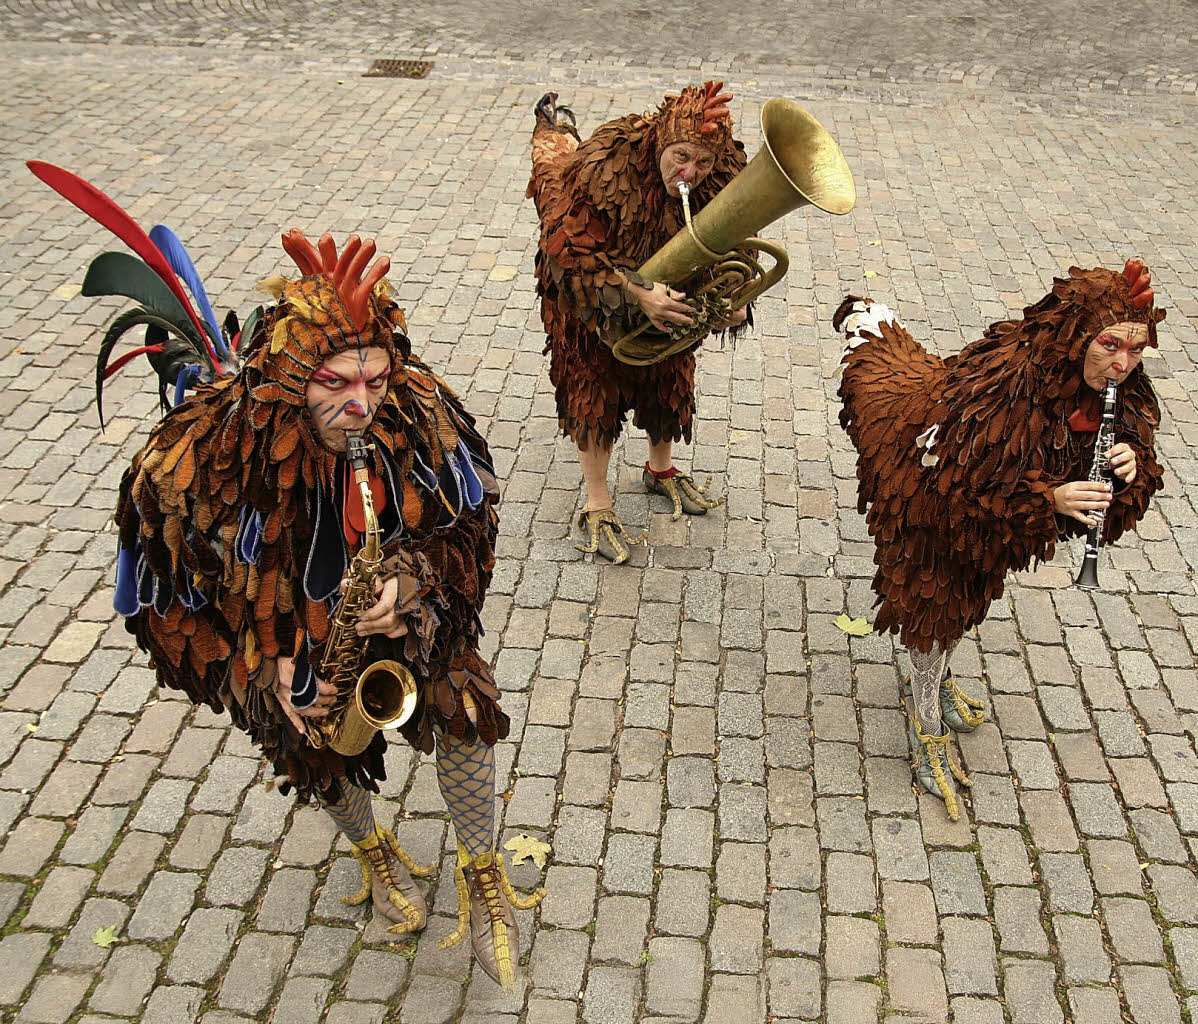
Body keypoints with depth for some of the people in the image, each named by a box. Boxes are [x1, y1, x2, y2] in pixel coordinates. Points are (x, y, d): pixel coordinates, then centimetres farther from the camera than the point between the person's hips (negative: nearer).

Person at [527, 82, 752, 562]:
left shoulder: (722, 177, -23)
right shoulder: (608, 166, -36)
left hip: (666, 292, 5)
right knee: (593, 383, 2)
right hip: (590, 293, -4)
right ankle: (597, 504, 16)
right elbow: (572, 249, -36)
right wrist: (636, 294, -46)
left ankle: (660, 468, 46)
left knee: (669, 375, 18)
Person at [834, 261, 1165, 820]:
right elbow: (950, 489, -34)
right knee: (931, 606, 11)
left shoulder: (1122, 395, -18)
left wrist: (1132, 469, -31)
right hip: (935, 516, -6)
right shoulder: (1001, 389, -39)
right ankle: (927, 730, 33)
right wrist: (1046, 499, -42)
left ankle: (938, 680, 57)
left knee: (964, 603, 28)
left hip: (995, 533, 6)